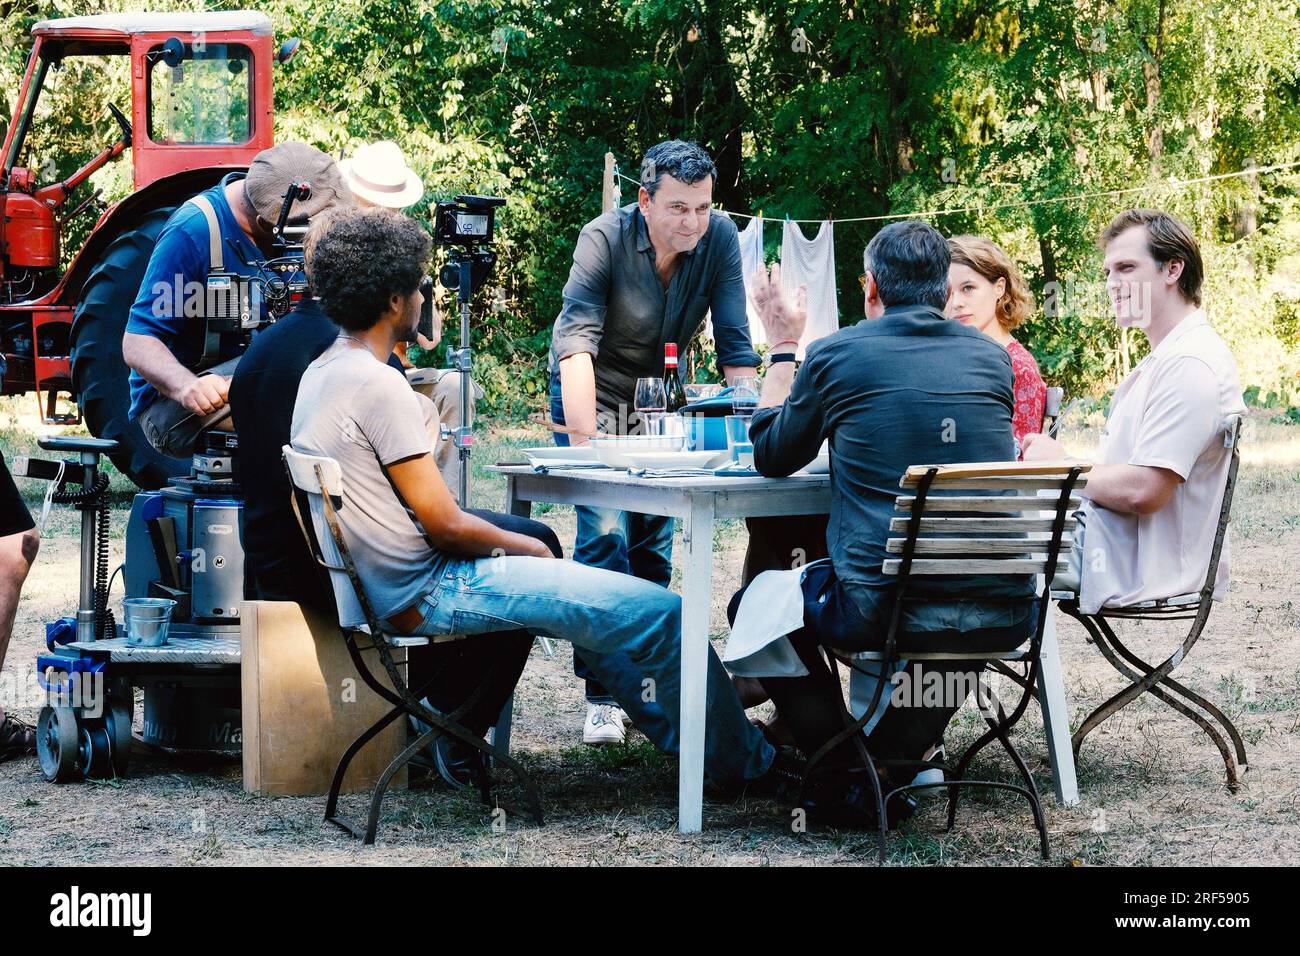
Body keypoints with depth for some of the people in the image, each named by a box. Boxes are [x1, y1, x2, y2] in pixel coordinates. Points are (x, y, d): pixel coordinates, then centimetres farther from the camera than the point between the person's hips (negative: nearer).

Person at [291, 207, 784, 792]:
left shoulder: (321, 374, 10)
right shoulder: (377, 386, -20)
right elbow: (445, 525, -17)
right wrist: (520, 545, -1)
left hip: (389, 589, 11)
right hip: (427, 594, -11)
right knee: (660, 612, -9)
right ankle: (744, 765, 7)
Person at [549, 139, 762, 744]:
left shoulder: (719, 238, -18)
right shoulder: (606, 238, -28)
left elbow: (736, 350, -15)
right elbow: (575, 342, -35)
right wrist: (586, 443, -45)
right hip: (594, 395, -4)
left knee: (653, 543, 3)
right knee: (605, 534, -16)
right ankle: (601, 697, -16)